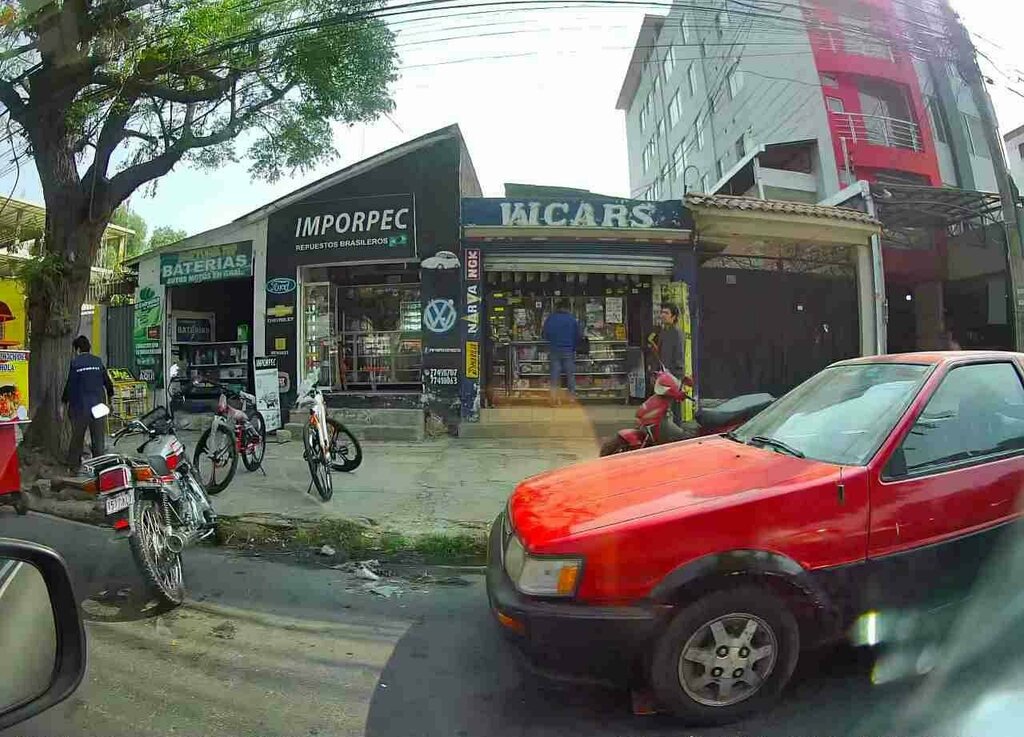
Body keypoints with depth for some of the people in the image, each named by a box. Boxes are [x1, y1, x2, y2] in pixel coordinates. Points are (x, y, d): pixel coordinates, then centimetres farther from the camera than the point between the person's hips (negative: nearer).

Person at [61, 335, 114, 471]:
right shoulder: (98, 361, 4)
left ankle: (73, 466, 15)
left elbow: (70, 385, -5)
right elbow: (107, 382, 10)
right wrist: (110, 395, 28)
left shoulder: (75, 363, -4)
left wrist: (63, 403, 4)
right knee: (98, 438, 7)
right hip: (98, 405, 2)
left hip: (80, 406, -2)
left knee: (77, 437, 9)